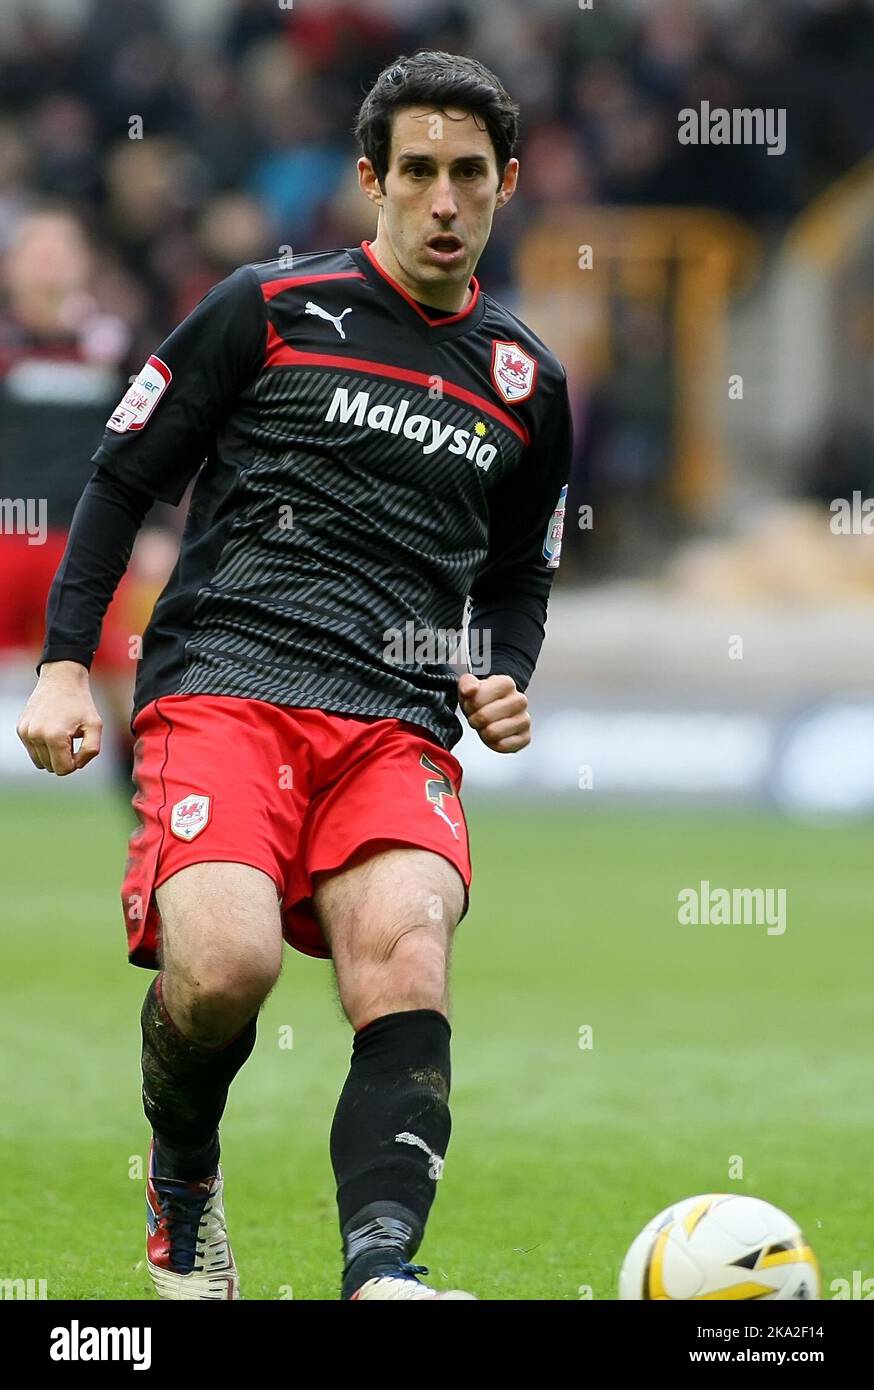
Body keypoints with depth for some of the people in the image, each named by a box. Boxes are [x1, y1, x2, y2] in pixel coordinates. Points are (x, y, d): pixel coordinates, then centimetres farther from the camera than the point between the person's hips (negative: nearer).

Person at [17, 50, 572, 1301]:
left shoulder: (528, 384, 20)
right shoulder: (270, 308, 8)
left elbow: (519, 576, 33)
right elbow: (123, 479, 10)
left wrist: (506, 683, 12)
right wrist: (64, 664, 0)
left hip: (398, 726, 3)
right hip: (223, 682, -3)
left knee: (404, 962, -27)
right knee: (225, 963, -27)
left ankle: (382, 1270, -42)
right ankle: (182, 1176, 5)